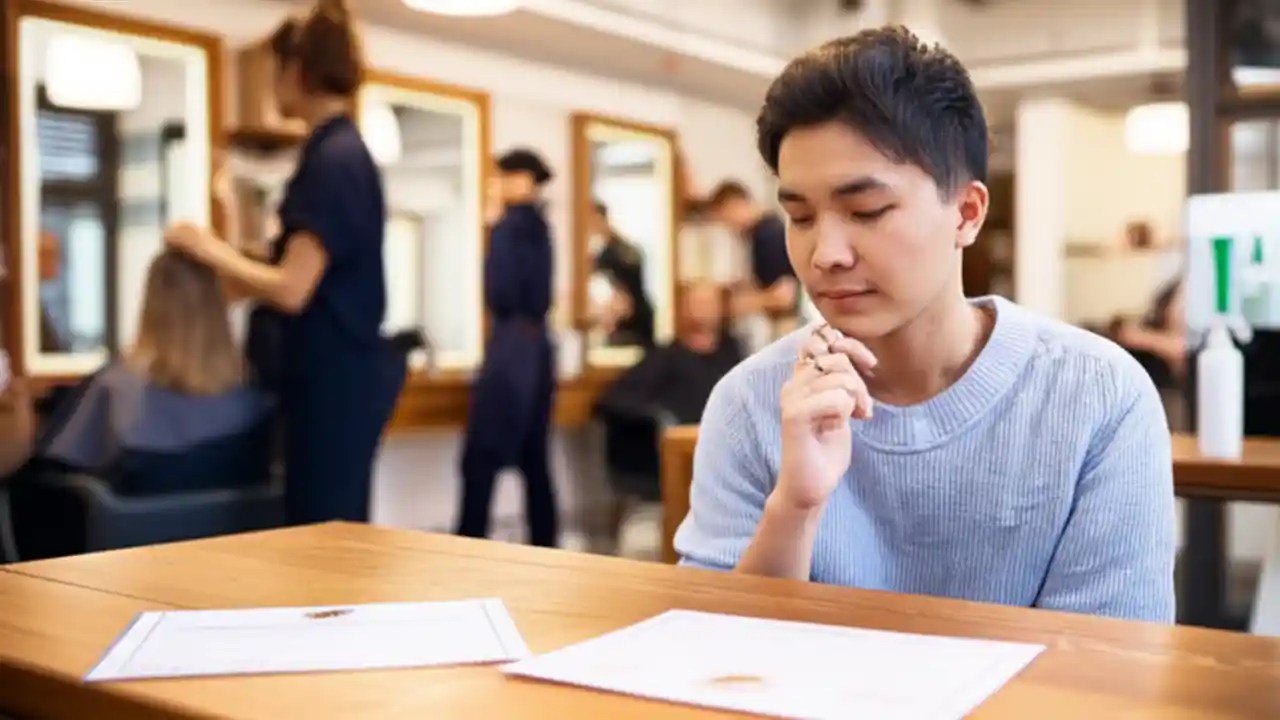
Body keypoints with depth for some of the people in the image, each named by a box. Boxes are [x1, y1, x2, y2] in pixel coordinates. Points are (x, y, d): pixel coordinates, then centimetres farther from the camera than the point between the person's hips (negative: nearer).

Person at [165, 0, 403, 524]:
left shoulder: (335, 158, -17)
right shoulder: (336, 152, 13)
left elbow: (292, 289, -22)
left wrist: (210, 250, -9)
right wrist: (222, 257, 18)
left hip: (336, 378, -10)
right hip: (331, 374, 10)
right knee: (331, 530, 15)